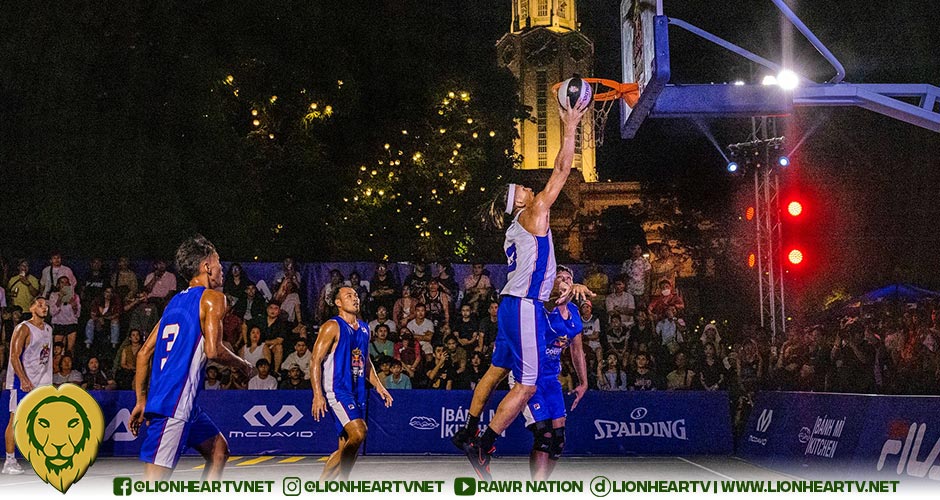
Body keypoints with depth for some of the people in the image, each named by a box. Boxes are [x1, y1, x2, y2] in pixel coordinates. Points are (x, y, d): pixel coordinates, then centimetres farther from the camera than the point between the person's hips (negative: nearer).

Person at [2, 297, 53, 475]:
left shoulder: (48, 329, 13)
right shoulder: (23, 328, -10)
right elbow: (14, 356, -16)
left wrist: (49, 382, 17)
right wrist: (24, 380, -25)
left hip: (41, 382, 8)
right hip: (23, 382, -7)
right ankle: (9, 462, 0)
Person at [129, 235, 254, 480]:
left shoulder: (175, 301, 19)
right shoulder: (212, 297, -4)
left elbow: (144, 354, 18)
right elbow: (213, 350, -16)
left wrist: (141, 401, 21)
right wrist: (241, 365, 3)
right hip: (174, 404, -9)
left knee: (219, 450, 22)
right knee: (153, 480, -11)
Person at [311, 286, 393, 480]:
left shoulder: (364, 328, 15)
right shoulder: (332, 326, -8)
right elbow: (316, 361, -12)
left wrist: (378, 386, 17)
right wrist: (318, 395, -21)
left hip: (358, 391, 8)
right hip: (337, 390, -8)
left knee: (346, 446, 8)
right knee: (358, 433, -23)